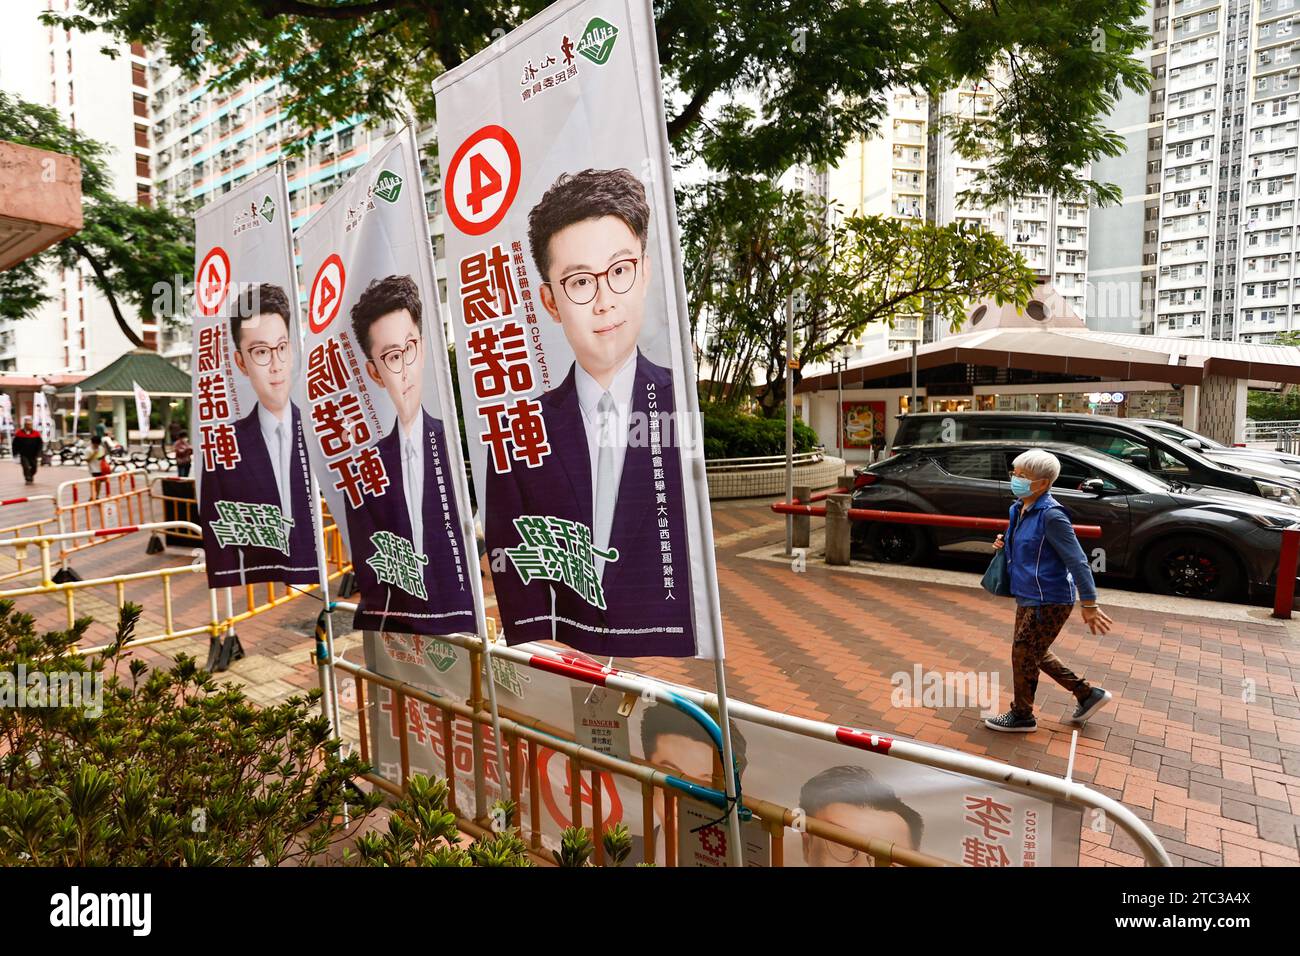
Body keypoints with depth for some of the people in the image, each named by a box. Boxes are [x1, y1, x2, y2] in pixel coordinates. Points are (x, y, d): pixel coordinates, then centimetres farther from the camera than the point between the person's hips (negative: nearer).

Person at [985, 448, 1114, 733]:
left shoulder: (1051, 515, -22)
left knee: (1023, 654, 3)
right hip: (1029, 597, 9)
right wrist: (1005, 545, -1)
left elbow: (1077, 560, -21)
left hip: (1049, 601, -9)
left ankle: (1022, 716, 23)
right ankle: (1088, 695, 37)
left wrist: (1090, 605, -20)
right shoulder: (1019, 509, 4)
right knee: (1035, 653, 21)